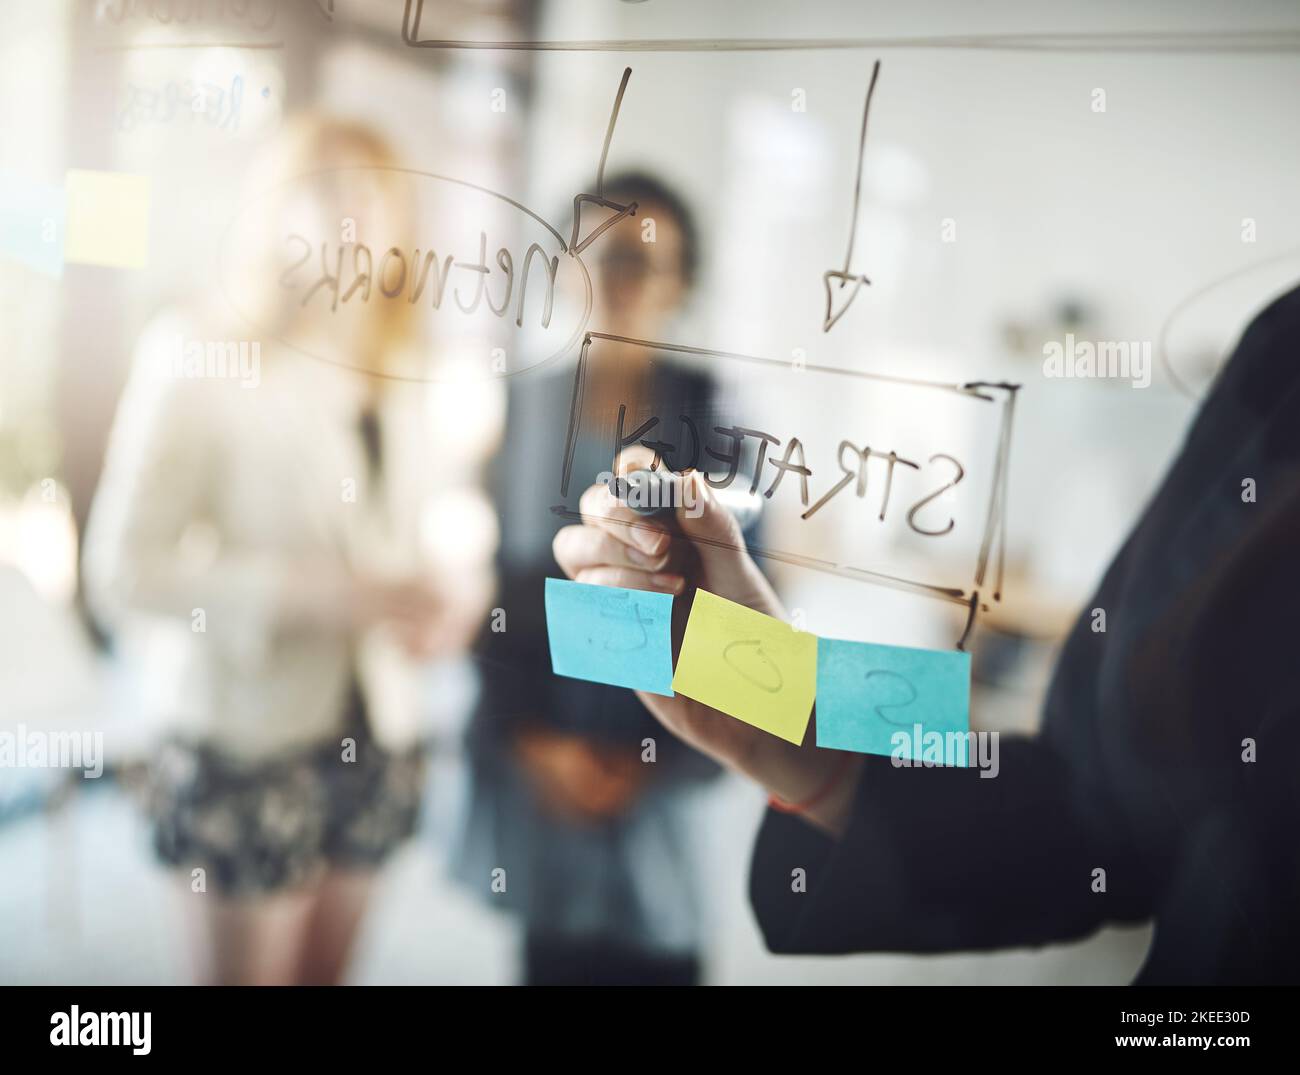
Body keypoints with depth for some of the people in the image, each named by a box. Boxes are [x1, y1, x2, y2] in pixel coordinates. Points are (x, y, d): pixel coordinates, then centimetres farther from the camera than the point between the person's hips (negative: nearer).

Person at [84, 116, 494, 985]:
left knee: (327, 971, 14)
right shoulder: (197, 356, -9)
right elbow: (122, 565, -16)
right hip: (247, 740, -5)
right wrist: (311, 594, -23)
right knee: (248, 970, 3)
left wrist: (453, 600, -4)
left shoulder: (397, 377, 10)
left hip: (377, 739, 6)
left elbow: (440, 529, 19)